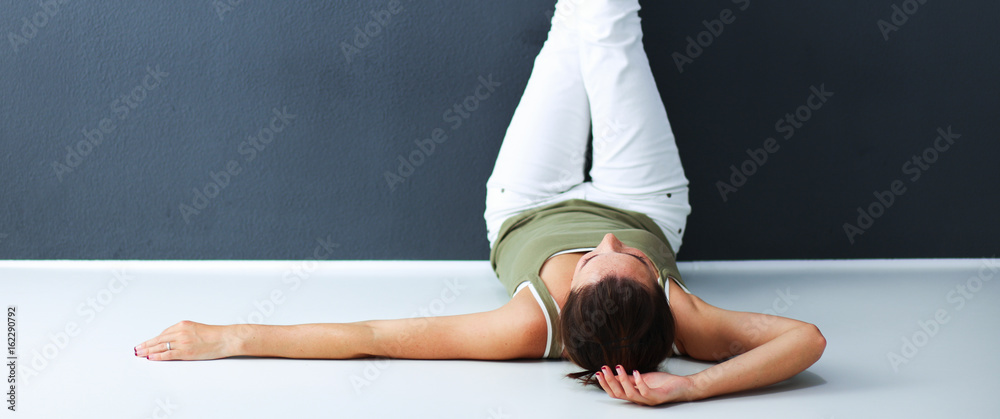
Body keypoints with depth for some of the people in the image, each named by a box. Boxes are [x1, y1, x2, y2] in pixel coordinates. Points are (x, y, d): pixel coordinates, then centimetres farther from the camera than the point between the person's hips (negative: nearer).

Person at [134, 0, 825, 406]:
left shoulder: (528, 329, -48)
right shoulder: (684, 324, -46)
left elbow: (367, 336, -47)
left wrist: (227, 337, -48)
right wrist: (692, 387, -63)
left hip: (528, 210, 0)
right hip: (644, 204, 0)